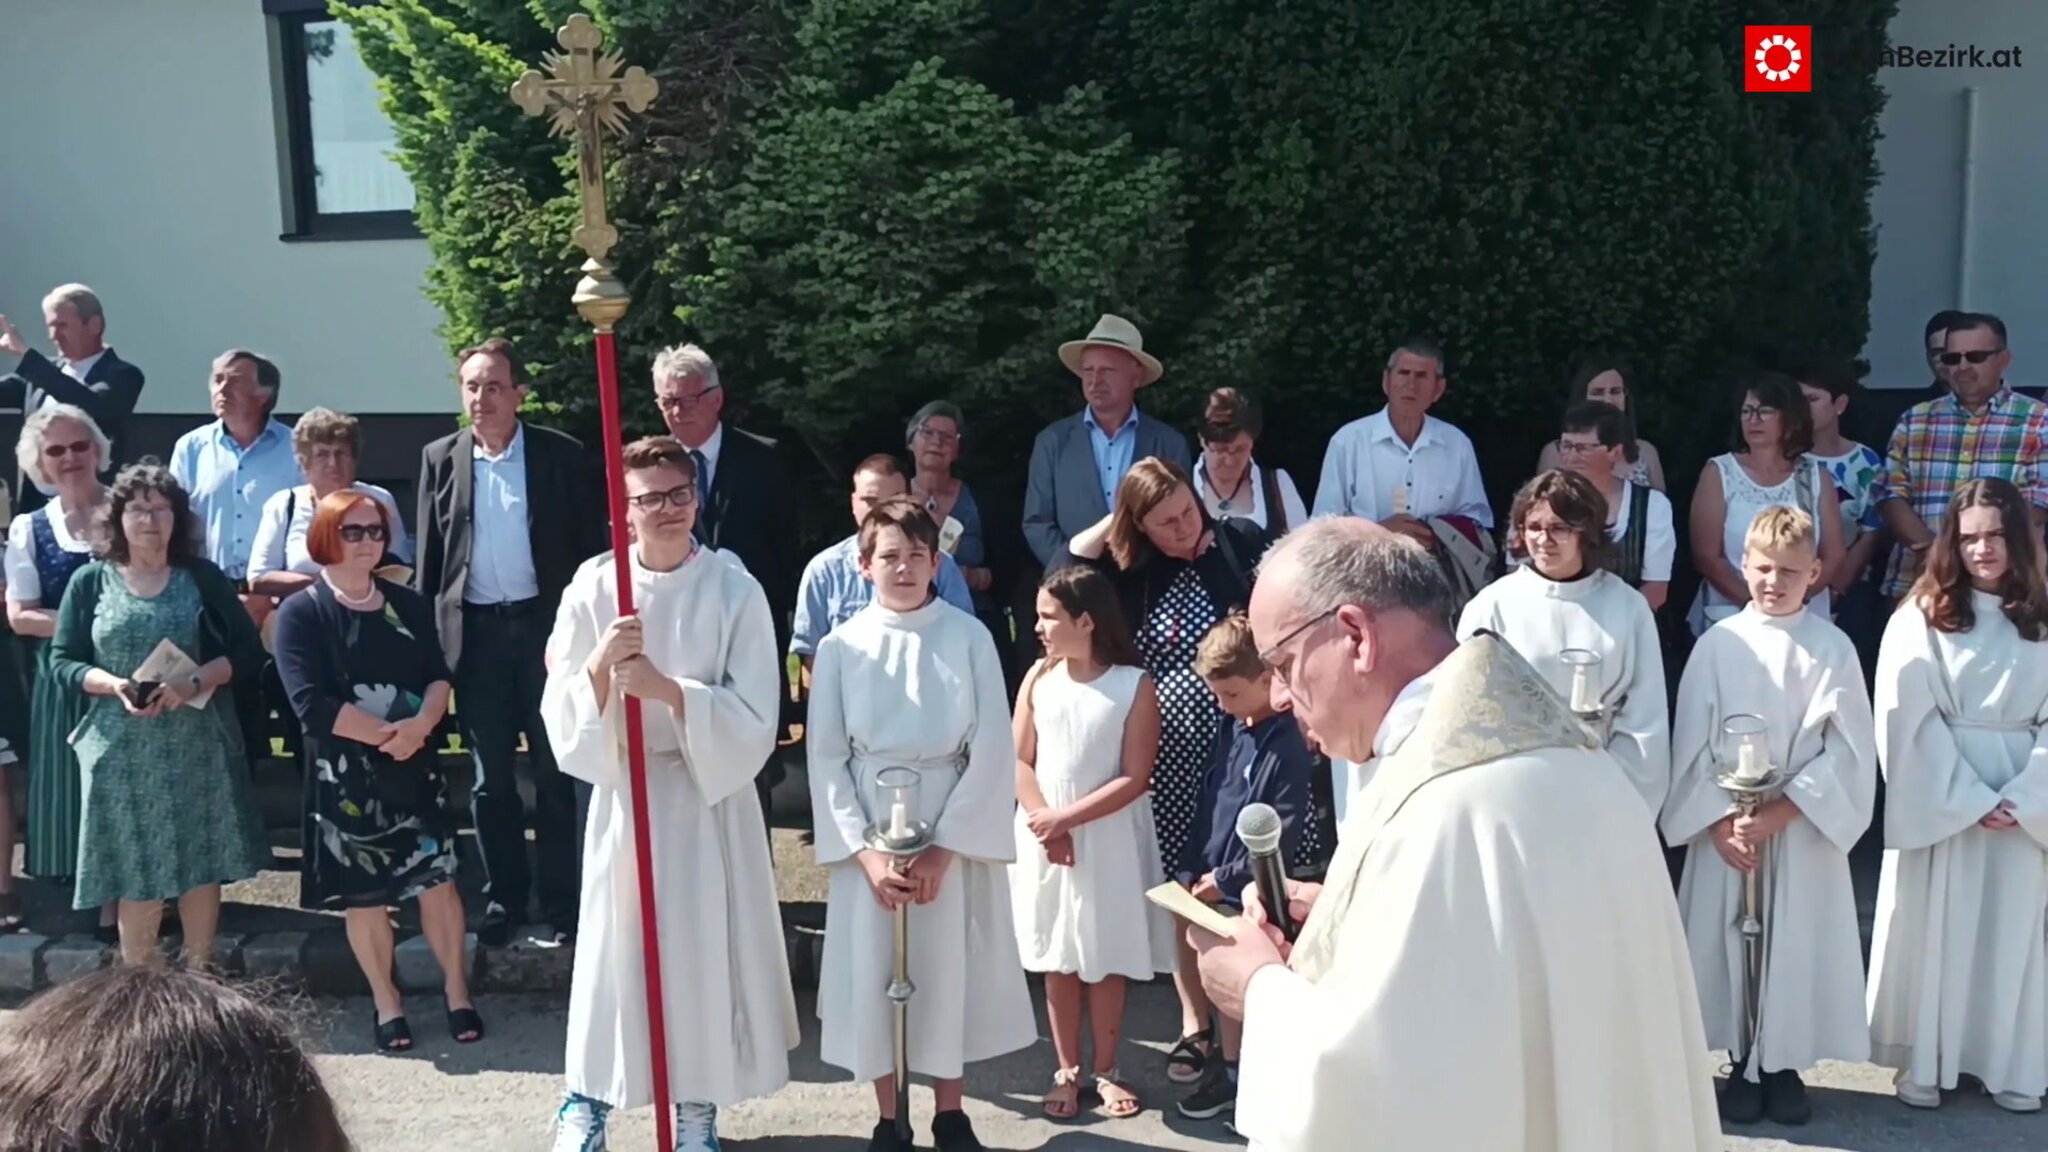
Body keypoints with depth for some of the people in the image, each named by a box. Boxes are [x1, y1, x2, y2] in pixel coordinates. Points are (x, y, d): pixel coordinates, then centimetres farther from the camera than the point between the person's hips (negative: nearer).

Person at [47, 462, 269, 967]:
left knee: (203, 866, 6)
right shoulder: (90, 582, 3)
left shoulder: (203, 578, 3)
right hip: (123, 752, -1)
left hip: (199, 747, 1)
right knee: (137, 875, 2)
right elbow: (62, 663, 3)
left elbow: (248, 652, 0)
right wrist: (114, 685, -16)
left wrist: (194, 681, -16)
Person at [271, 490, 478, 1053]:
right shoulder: (301, 613, -6)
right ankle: (386, 1003, 21)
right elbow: (311, 702, -15)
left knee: (437, 880, 2)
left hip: (415, 765, 3)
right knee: (363, 893, 6)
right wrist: (387, 733, -17)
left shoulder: (408, 604, 7)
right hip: (345, 774, -2)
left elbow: (440, 675, 2)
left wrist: (419, 725, -18)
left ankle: (456, 991, 17)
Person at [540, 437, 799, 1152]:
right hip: (624, 790, 0)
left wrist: (668, 689, -24)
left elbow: (755, 716, -12)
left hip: (712, 793, 0)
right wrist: (600, 666, -25)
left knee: (708, 944, 6)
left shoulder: (734, 589, -8)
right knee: (617, 940, 7)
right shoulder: (593, 587, -5)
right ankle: (589, 1094, 26)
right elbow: (562, 714, -5)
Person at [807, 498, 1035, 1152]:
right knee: (874, 972, 6)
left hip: (955, 831, 0)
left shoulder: (969, 638, -5)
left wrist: (944, 849, -12)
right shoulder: (840, 647, -2)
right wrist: (865, 852, -12)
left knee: (950, 970, 8)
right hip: (869, 835, 1)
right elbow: (825, 758, -3)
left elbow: (993, 752, -7)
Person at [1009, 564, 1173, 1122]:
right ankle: (1067, 1072, 20)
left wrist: (1067, 817, -16)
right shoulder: (1039, 677, -1)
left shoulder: (1134, 684, -10)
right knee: (1058, 962, 9)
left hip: (1109, 837, -2)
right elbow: (1020, 761, 0)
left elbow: (1134, 779, -12)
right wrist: (1047, 826, -12)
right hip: (1046, 836, 3)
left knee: (1108, 961, 7)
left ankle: (1105, 1071, 21)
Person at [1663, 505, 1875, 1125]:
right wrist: (1721, 821, -10)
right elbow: (1692, 743, -2)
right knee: (1730, 940, 7)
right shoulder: (1717, 644, -2)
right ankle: (1744, 1063, 22)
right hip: (1725, 825, 1)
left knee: (1797, 944, 6)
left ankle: (1785, 1065, 22)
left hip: (1805, 827, -1)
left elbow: (1848, 750, -7)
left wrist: (1780, 813, -14)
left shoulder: (1832, 648, -5)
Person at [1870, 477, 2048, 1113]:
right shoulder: (1920, 618, -3)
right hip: (1940, 798, -2)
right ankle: (1925, 1062, 12)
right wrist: (1971, 799, -12)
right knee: (1935, 928, 3)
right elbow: (1912, 721, -8)